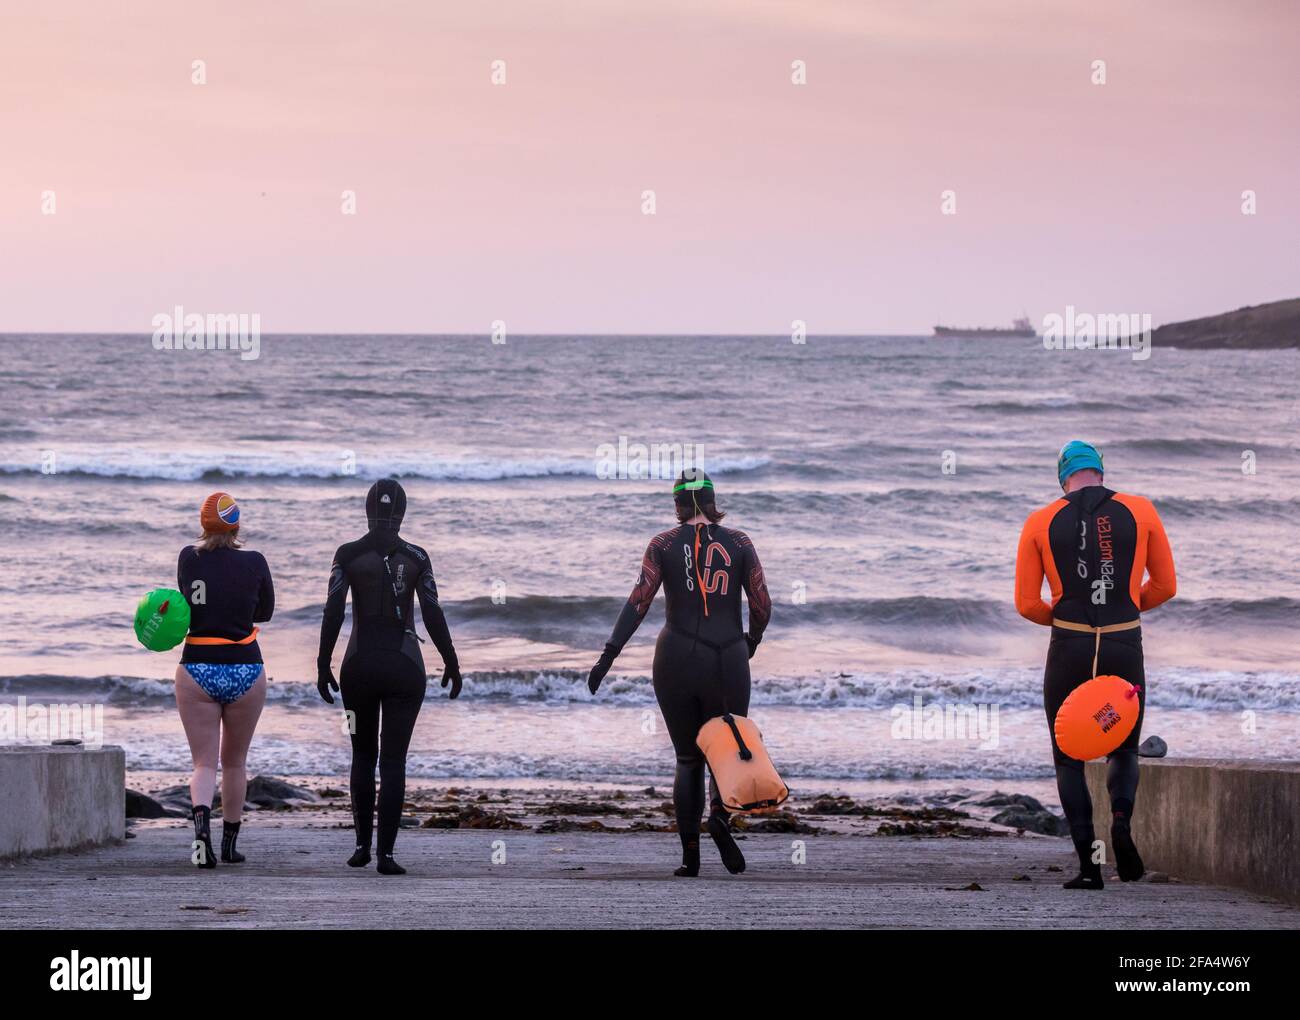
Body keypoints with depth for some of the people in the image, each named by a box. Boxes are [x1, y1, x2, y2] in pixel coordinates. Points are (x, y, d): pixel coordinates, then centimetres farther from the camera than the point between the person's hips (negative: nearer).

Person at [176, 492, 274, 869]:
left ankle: (202, 824, -27)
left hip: (196, 670, 0)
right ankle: (229, 844, 23)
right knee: (235, 762, 17)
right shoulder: (254, 563, -4)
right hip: (245, 670, 0)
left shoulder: (189, 559, -3)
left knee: (204, 763, 0)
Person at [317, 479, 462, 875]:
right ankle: (385, 853, -7)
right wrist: (451, 663, 6)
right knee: (393, 761, 0)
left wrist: (323, 665, -1)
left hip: (359, 665, 1)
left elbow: (333, 613, -8)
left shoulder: (347, 554, -3)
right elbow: (433, 616, -5)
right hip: (404, 666, -1)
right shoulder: (416, 556, -3)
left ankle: (362, 845, 16)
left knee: (363, 755, 19)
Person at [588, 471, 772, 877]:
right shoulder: (738, 543, 3)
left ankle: (690, 854, 3)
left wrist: (608, 656, -7)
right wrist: (752, 641, 23)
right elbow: (762, 606, 2)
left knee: (688, 760, 14)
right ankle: (720, 814, -21)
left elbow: (638, 602, -7)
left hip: (676, 660, 1)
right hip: (727, 662, -1)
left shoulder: (664, 544, 2)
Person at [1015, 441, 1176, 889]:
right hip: (1126, 650, 1)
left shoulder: (1040, 523, 3)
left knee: (1069, 760, 11)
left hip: (1068, 650, -1)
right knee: (1123, 751, 19)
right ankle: (1121, 819, -13)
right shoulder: (1140, 512, 4)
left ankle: (1088, 864, -4)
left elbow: (1027, 603, 3)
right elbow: (1165, 586, 9)